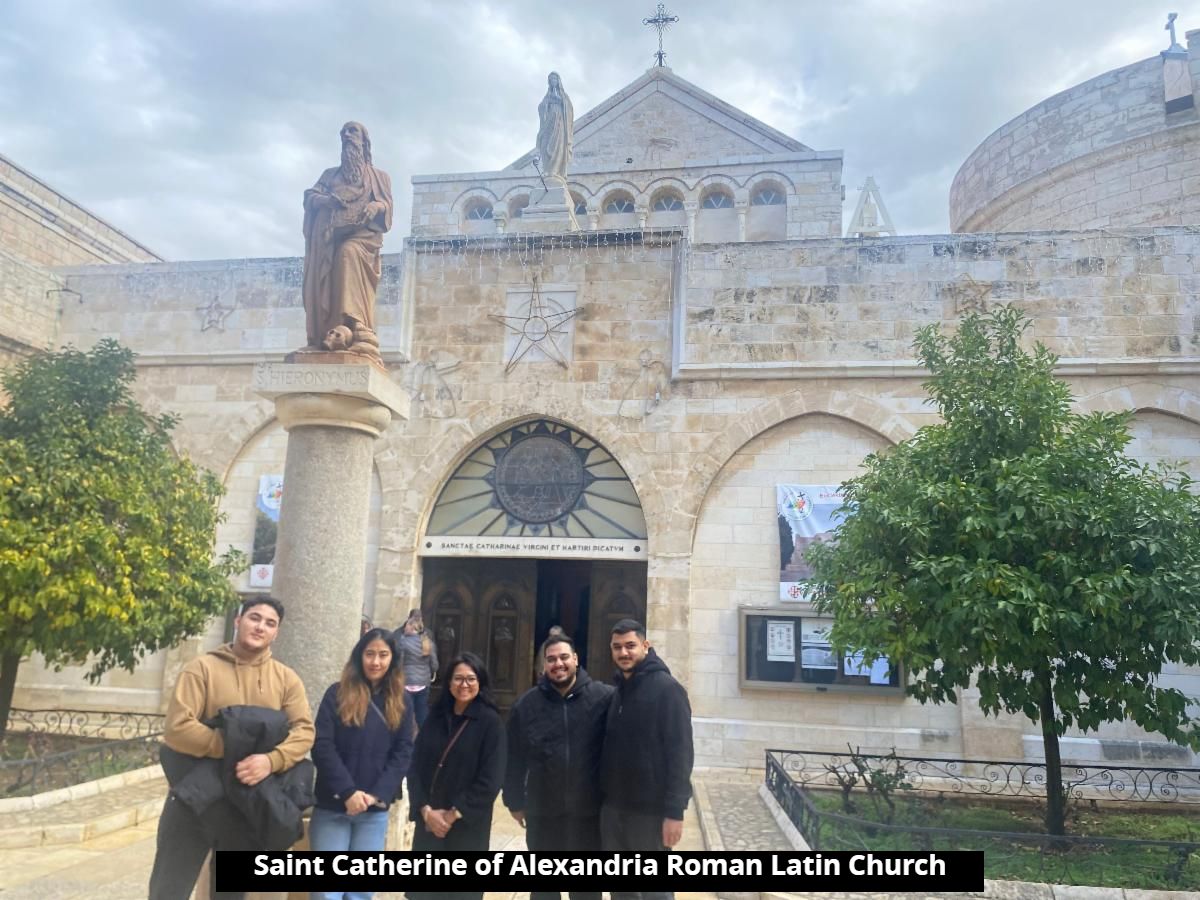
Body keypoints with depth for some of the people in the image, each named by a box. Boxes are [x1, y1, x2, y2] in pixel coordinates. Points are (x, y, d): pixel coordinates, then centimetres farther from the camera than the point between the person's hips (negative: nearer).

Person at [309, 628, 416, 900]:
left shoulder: (400, 704, 6)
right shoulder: (337, 694, -2)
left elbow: (403, 754, 1)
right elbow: (322, 746, -9)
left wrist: (377, 795, -13)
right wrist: (348, 792, -18)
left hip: (375, 811, 2)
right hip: (332, 808, -2)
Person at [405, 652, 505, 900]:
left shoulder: (490, 722, -7)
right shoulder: (435, 717, 5)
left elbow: (490, 781, -11)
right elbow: (415, 766, 2)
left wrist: (454, 814, -11)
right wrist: (425, 810, -10)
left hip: (467, 826, -3)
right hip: (429, 822, 4)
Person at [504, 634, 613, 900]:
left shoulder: (604, 698, -9)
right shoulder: (526, 704, -2)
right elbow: (514, 758, 3)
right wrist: (515, 802, 5)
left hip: (589, 811, -1)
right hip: (542, 812, 1)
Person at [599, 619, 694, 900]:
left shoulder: (666, 688, -12)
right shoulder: (617, 692, 10)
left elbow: (680, 752, -16)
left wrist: (674, 810, -21)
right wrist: (606, 795, 11)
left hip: (651, 810, -7)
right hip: (613, 808, 7)